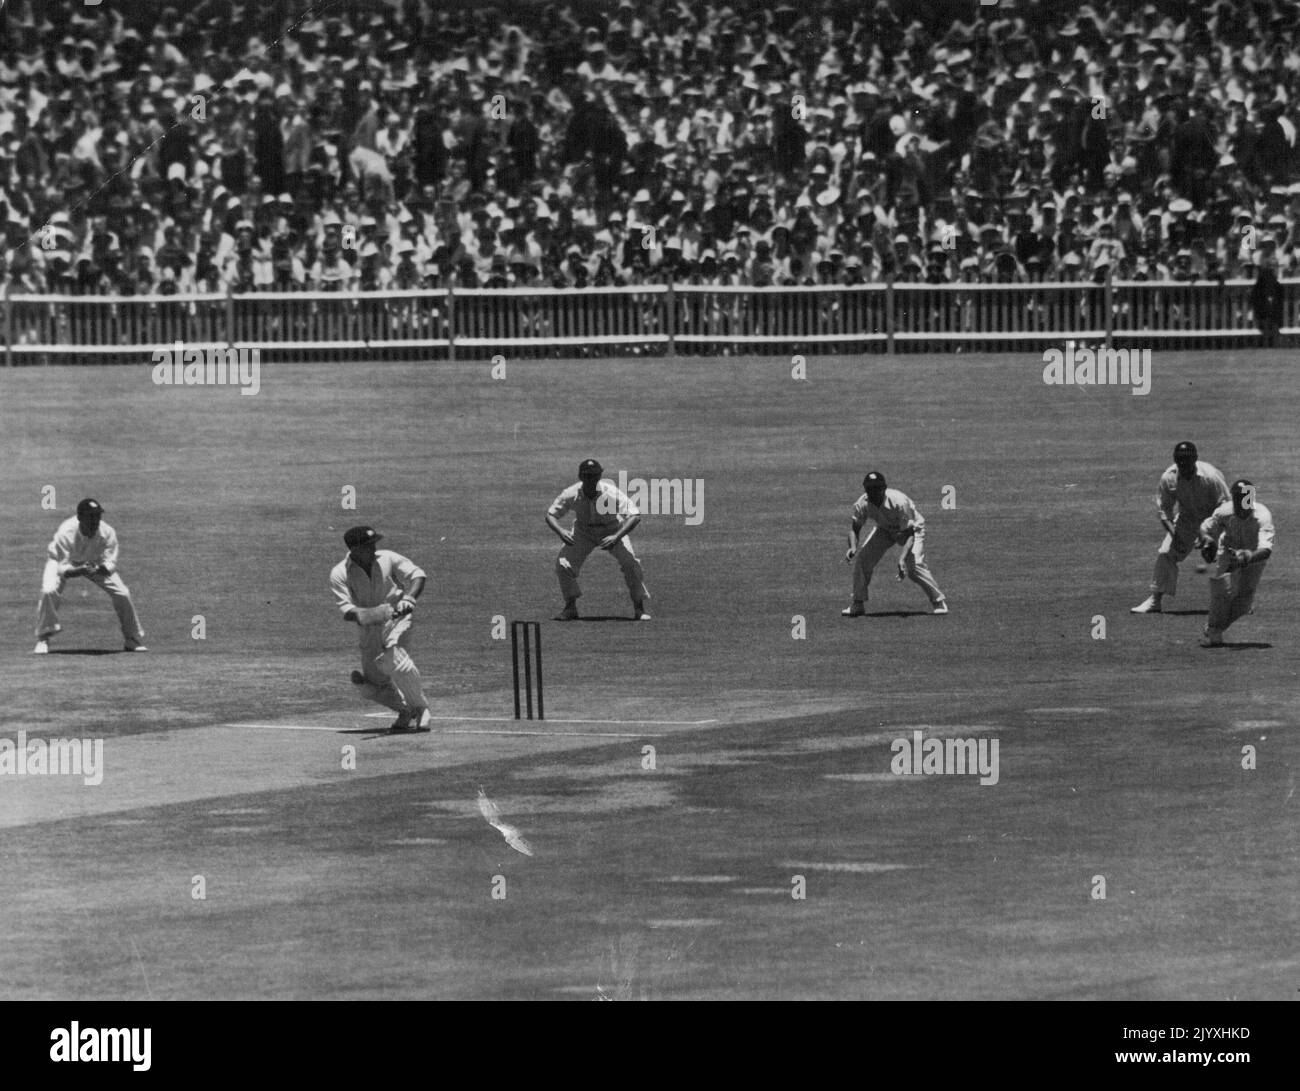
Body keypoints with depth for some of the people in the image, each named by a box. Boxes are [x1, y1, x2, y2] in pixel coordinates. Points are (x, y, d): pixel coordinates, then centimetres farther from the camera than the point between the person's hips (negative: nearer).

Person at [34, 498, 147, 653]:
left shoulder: (107, 533, -30)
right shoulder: (66, 533, -39)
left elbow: (110, 564, -28)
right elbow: (63, 568, -38)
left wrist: (99, 569, -51)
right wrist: (79, 571, -59)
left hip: (94, 562, 3)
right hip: (63, 561, -3)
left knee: (122, 594, -10)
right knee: (49, 591, -30)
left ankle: (133, 641, 11)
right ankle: (43, 640, -12)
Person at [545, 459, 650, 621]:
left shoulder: (611, 493, -33)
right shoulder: (571, 495, -26)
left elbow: (635, 516, -37)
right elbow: (550, 515, -16)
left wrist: (616, 537, -50)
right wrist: (560, 531, -38)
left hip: (612, 530, -2)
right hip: (583, 533, 2)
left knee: (630, 563, -20)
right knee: (563, 563, -15)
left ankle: (639, 609, -2)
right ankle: (570, 608, 4)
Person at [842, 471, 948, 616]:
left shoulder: (899, 502, -39)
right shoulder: (862, 504, -26)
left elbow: (910, 534, -35)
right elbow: (855, 529, -13)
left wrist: (902, 558, -49)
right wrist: (853, 547, -35)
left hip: (911, 528, -5)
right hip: (884, 530, 5)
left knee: (914, 567, -24)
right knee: (861, 559, -10)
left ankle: (939, 601, -6)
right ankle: (858, 604, 5)